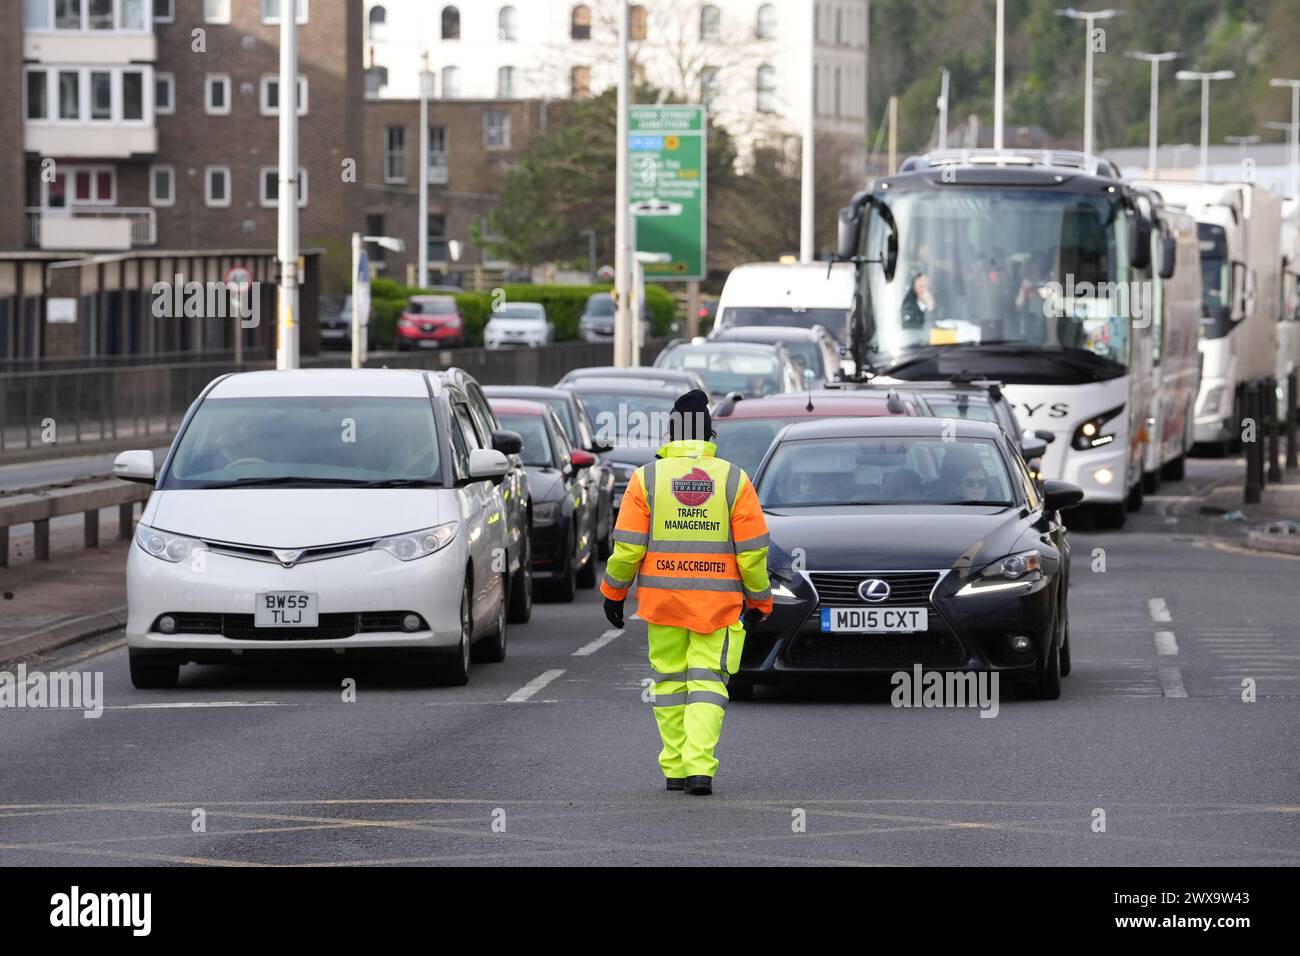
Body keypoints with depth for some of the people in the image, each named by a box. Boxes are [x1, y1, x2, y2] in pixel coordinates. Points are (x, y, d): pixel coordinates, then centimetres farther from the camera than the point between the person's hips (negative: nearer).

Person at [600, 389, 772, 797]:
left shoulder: (647, 478, -2)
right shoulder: (733, 479, -2)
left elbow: (628, 547, -3)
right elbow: (753, 549, -2)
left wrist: (613, 592, 11)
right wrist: (759, 601, 9)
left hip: (662, 597, 1)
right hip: (719, 602, -1)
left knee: (670, 679, 13)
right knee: (708, 682, 1)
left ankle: (675, 770, 14)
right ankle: (699, 768, -15)